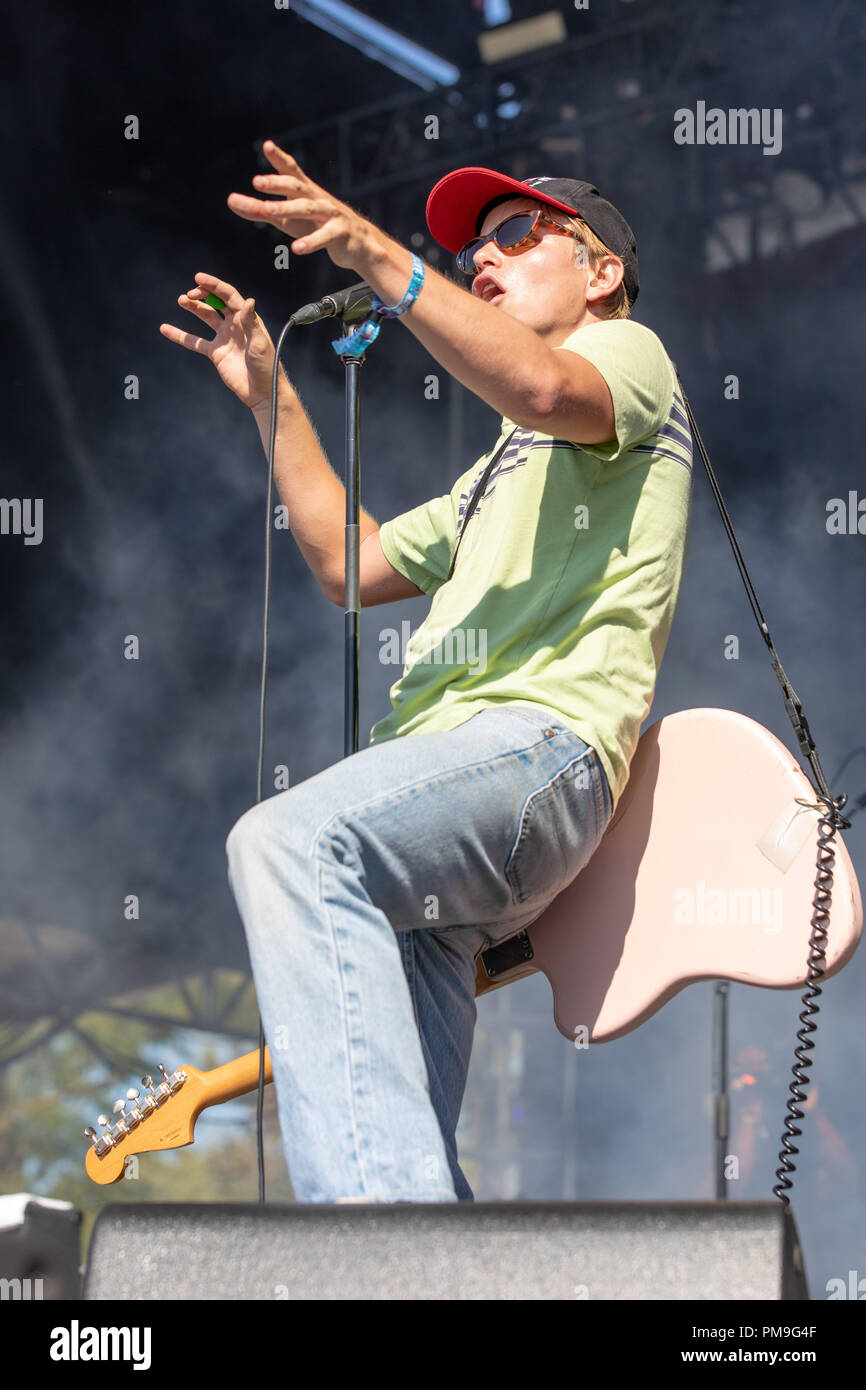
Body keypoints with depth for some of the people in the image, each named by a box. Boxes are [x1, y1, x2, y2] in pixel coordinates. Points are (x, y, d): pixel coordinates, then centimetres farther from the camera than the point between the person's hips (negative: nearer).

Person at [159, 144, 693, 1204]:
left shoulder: (629, 352, 14)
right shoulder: (505, 473, 42)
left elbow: (545, 388, -12)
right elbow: (352, 566, 40)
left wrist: (374, 252, -21)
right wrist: (269, 397, 34)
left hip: (541, 741, -9)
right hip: (441, 780, 9)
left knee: (290, 841, -37)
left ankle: (379, 1211, -49)